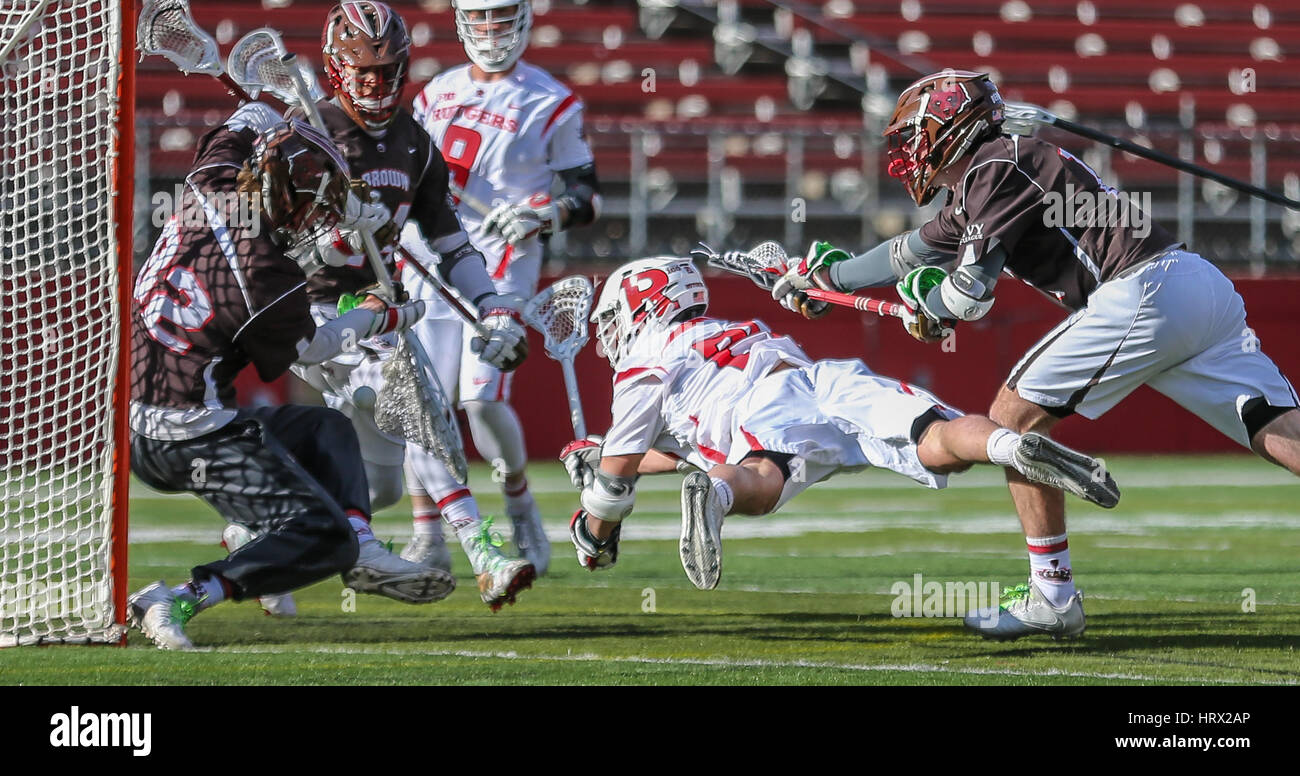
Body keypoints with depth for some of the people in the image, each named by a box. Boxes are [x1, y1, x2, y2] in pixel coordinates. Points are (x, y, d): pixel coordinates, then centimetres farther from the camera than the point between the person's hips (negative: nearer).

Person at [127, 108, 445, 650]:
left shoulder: (210, 192, -1)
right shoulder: (270, 280, -19)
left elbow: (252, 119, 22)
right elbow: (308, 350, 3)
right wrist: (371, 319, 22)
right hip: (194, 437, -9)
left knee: (326, 428, 24)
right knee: (324, 538, -13)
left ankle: (362, 554, 9)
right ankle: (180, 600, -21)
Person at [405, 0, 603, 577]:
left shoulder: (549, 104, -1)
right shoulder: (437, 94, 14)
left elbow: (588, 196, 1)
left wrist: (546, 216, -17)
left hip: (501, 266, -4)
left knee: (481, 397, -17)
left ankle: (519, 505, 9)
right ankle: (427, 536, 6)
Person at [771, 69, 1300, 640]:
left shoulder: (991, 170, -1)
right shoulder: (979, 188, 27)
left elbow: (969, 294, -7)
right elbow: (911, 252, 43)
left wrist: (925, 297, 15)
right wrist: (828, 275, 54)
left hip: (1140, 293, -9)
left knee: (1014, 416, 2)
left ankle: (1053, 597, 3)